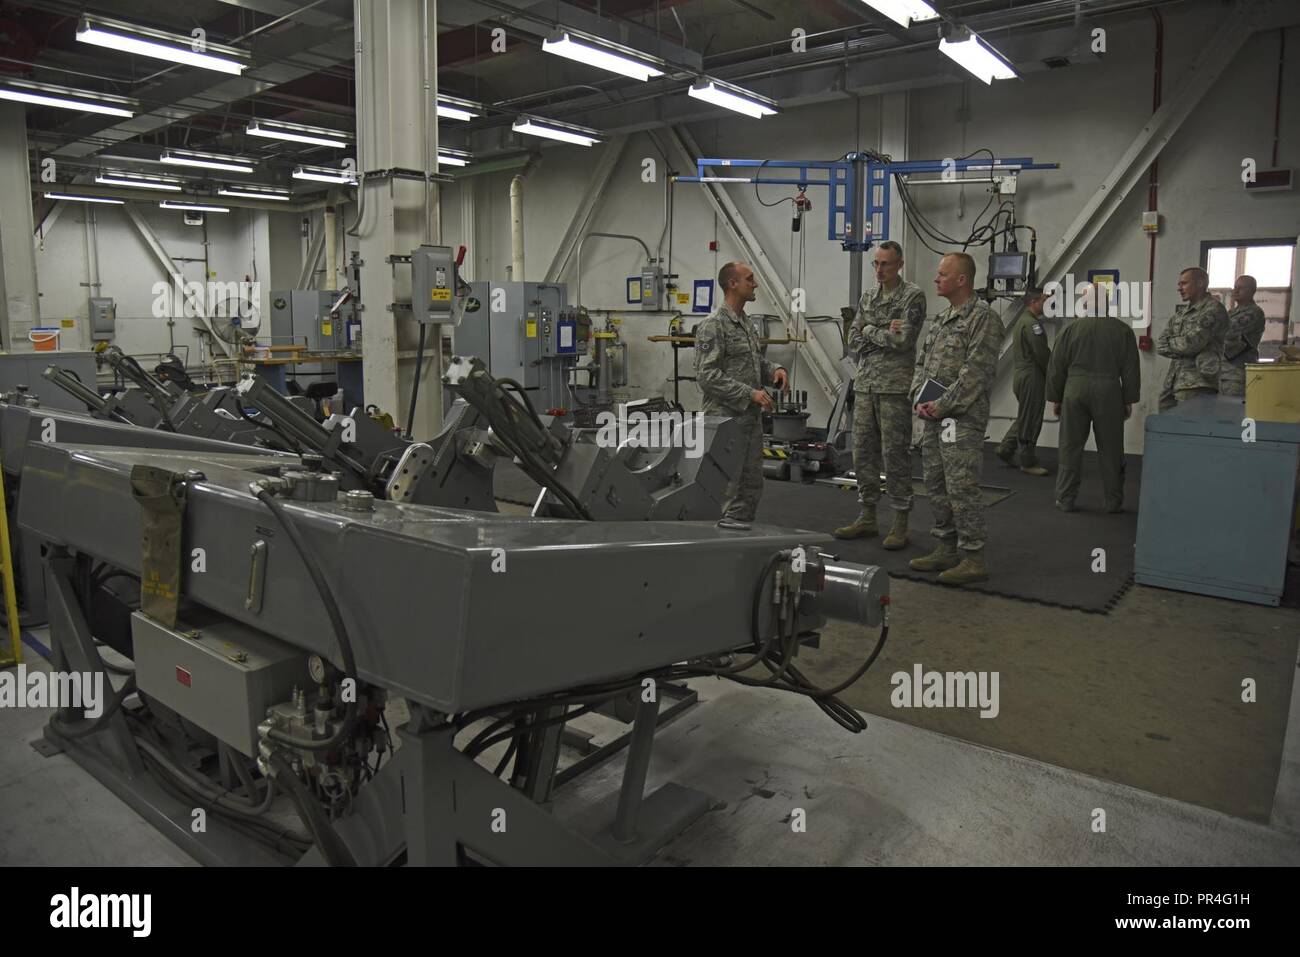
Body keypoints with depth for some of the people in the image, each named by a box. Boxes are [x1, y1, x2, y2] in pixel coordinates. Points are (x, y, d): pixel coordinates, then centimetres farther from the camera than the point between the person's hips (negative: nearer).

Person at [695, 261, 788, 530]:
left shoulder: (746, 324, 15)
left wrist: (774, 370, 3)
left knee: (752, 486, 12)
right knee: (727, 490, -4)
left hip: (752, 418, 9)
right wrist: (749, 393, -21)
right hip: (726, 420, -9)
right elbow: (707, 376, -19)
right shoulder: (713, 326, -13)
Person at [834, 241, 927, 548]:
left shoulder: (913, 296, -5)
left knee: (895, 454, -3)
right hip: (864, 385, 6)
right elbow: (853, 340, 7)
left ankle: (900, 523, 6)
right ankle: (867, 517, 19)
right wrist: (884, 333, -7)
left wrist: (870, 331, -4)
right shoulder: (868, 297, 14)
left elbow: (902, 339, -17)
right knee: (863, 452, 9)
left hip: (894, 387, -6)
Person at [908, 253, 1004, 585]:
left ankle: (973, 559, -2)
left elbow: (976, 370, -17)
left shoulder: (983, 317, -8)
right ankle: (946, 550, 23)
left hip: (962, 418, -9)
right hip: (934, 419, 9)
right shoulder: (941, 320, 19)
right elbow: (922, 363, 19)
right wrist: (920, 399, 3)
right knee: (936, 486, 12)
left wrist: (944, 405, -17)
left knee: (961, 488, -9)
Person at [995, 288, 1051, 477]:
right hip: (1031, 378, -10)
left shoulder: (1022, 321, 17)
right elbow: (1042, 354, -19)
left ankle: (1005, 449, 20)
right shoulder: (1031, 323, -16)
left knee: (1024, 419, 18)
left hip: (1023, 375, 10)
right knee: (1030, 422, -2)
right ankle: (1028, 463, 5)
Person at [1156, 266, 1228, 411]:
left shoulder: (1213, 309, -4)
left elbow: (1191, 343, -15)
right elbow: (1160, 345, 9)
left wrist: (1171, 342, 4)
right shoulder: (1180, 312, 19)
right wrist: (1182, 348, -8)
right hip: (1171, 383, 7)